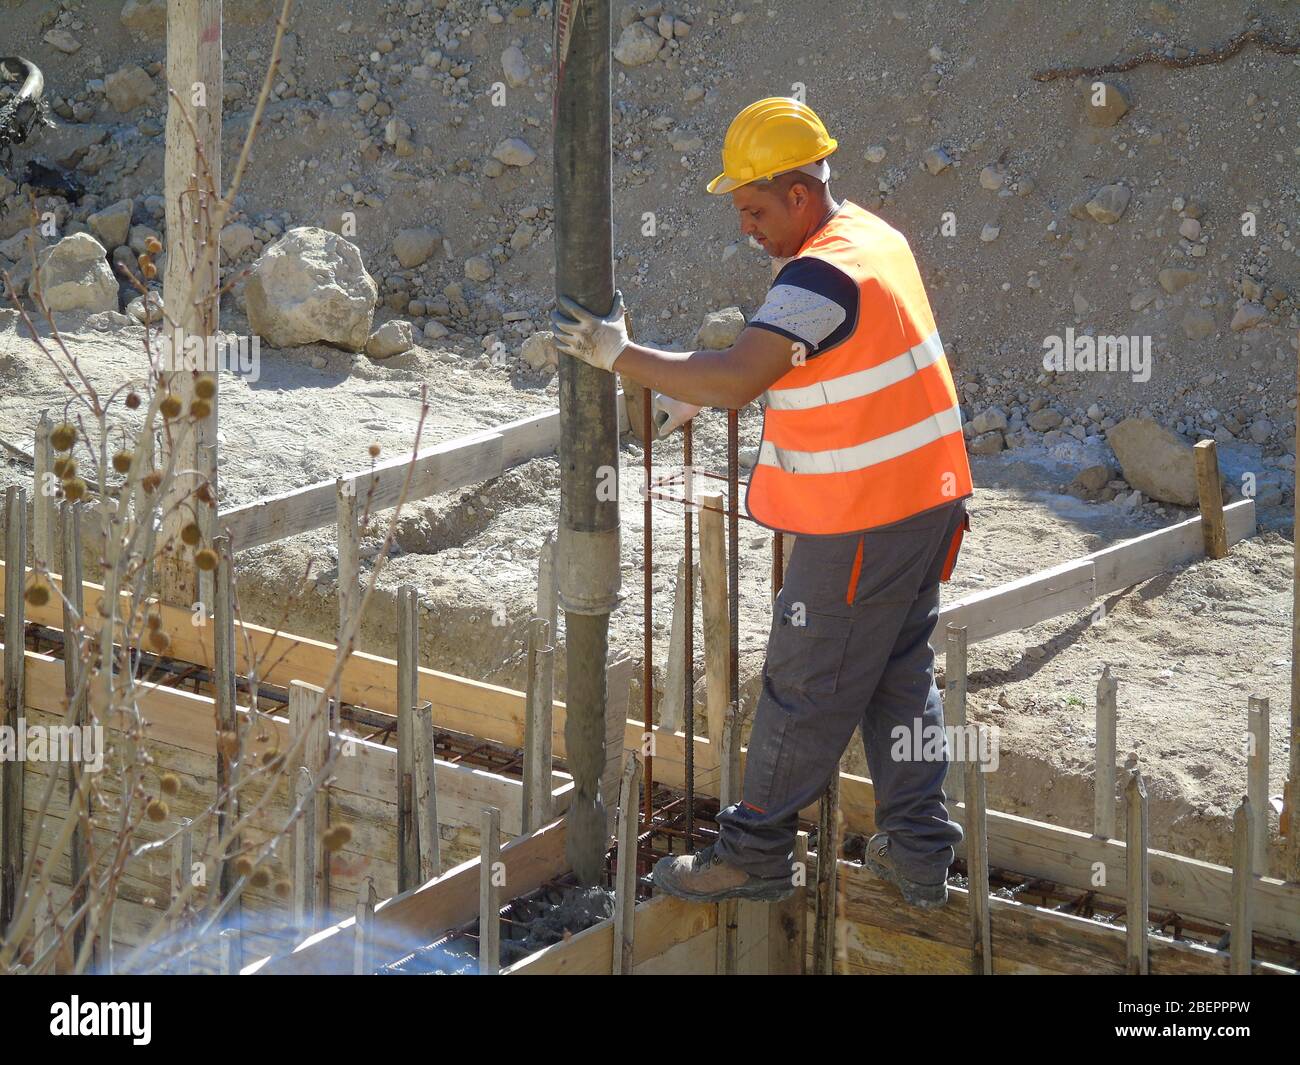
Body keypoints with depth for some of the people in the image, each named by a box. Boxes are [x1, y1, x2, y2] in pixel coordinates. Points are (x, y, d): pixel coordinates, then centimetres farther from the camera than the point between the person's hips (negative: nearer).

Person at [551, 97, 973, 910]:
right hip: (927, 499, 10)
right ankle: (919, 851, 19)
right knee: (901, 675, 15)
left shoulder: (822, 277, -22)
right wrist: (699, 397, 14)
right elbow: (782, 357, 21)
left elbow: (735, 379, -31)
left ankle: (757, 853, 12)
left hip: (860, 522, -10)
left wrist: (619, 355, -22)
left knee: (805, 688, 1)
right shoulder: (875, 238, 10)